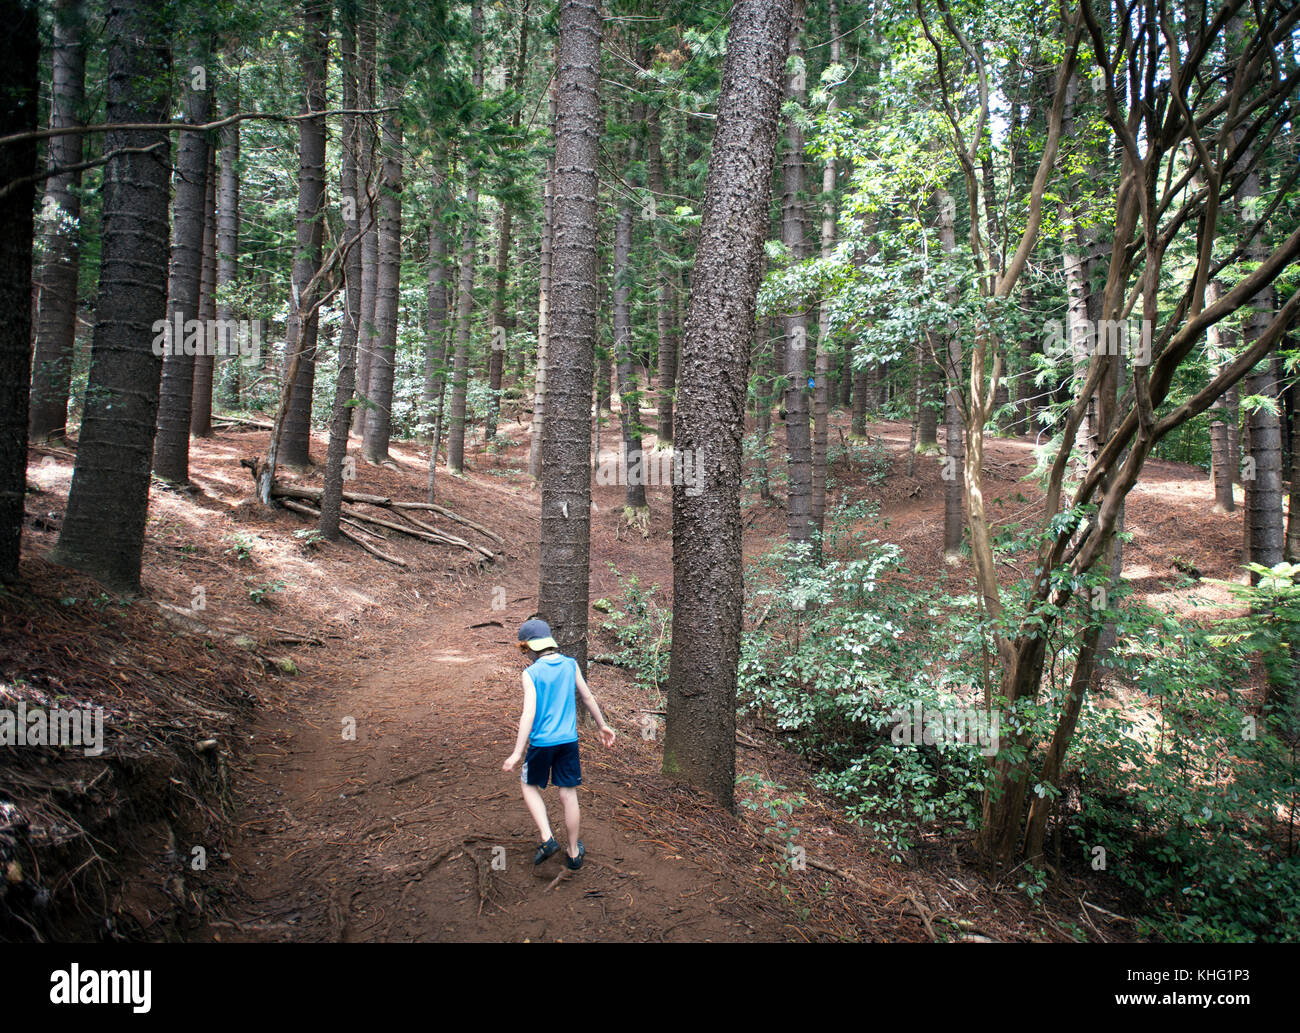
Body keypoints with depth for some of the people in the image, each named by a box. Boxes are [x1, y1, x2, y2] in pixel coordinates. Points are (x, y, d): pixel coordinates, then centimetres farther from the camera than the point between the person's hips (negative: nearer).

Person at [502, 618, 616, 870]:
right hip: (568, 739, 4)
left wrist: (517, 752, -16)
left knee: (530, 786, 19)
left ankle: (547, 839, 7)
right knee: (568, 794, 11)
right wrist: (602, 725, 22)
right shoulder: (570, 664, 2)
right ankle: (574, 853, 21)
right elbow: (587, 697, 10)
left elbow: (529, 714, -17)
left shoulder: (531, 673, -11)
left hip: (541, 741, -4)